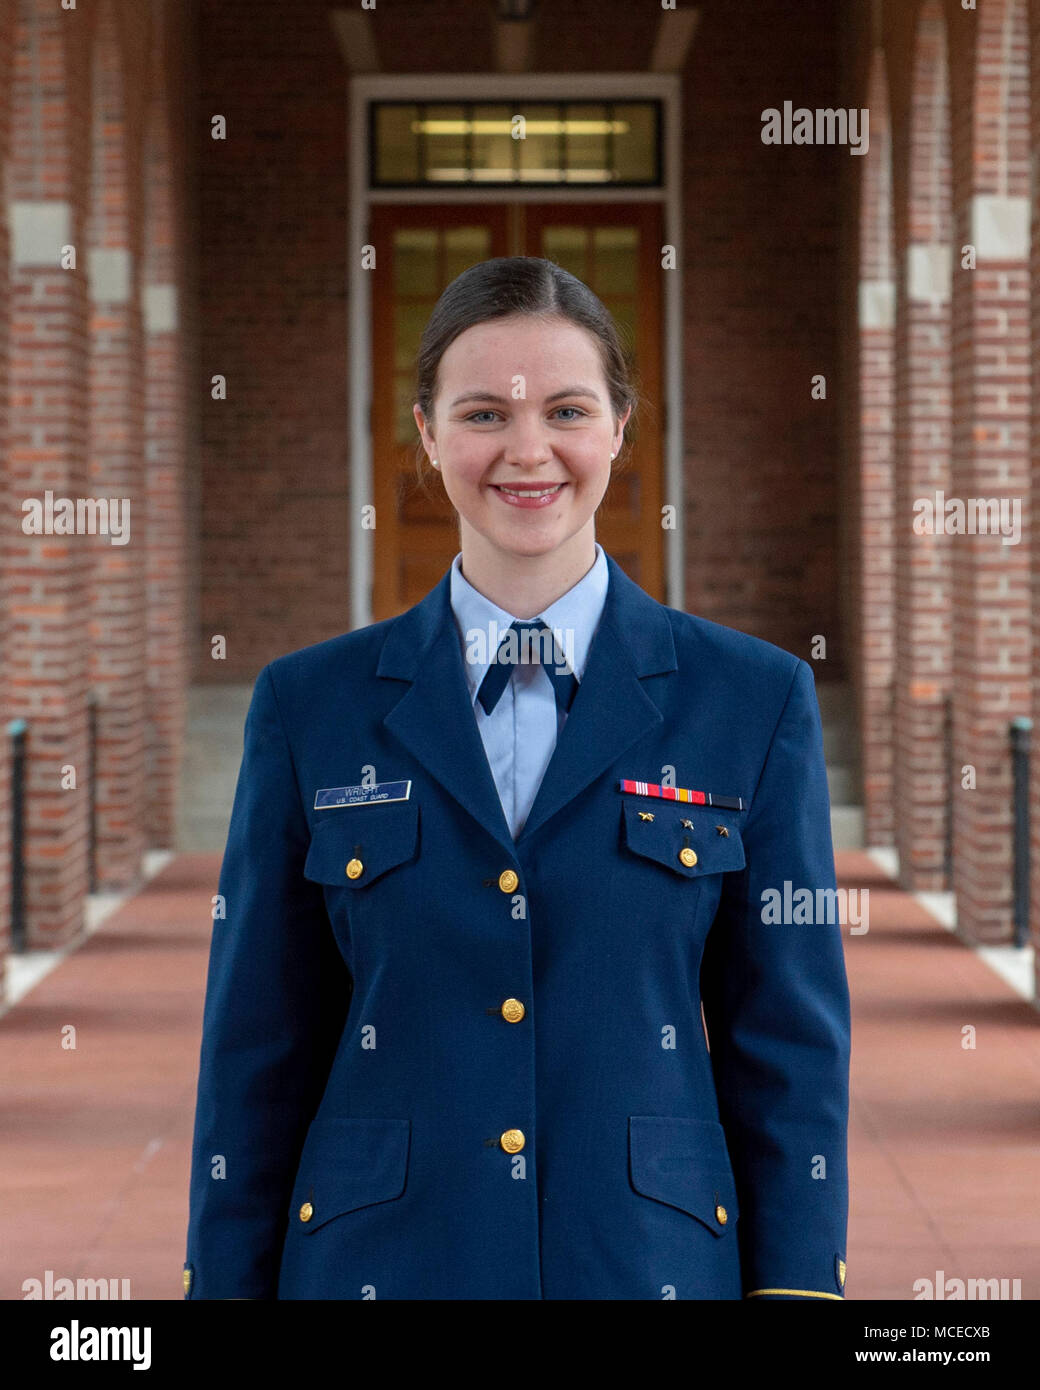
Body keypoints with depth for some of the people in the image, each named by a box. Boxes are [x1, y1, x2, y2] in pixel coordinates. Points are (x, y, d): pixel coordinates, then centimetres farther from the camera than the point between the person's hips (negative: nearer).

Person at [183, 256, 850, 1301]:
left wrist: (795, 1286, -4)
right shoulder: (309, 706, 4)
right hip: (376, 1261, 1)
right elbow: (256, 1057, 5)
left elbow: (793, 1050, 2)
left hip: (656, 1260, 0)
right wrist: (226, 1282, 1)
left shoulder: (752, 700, 2)